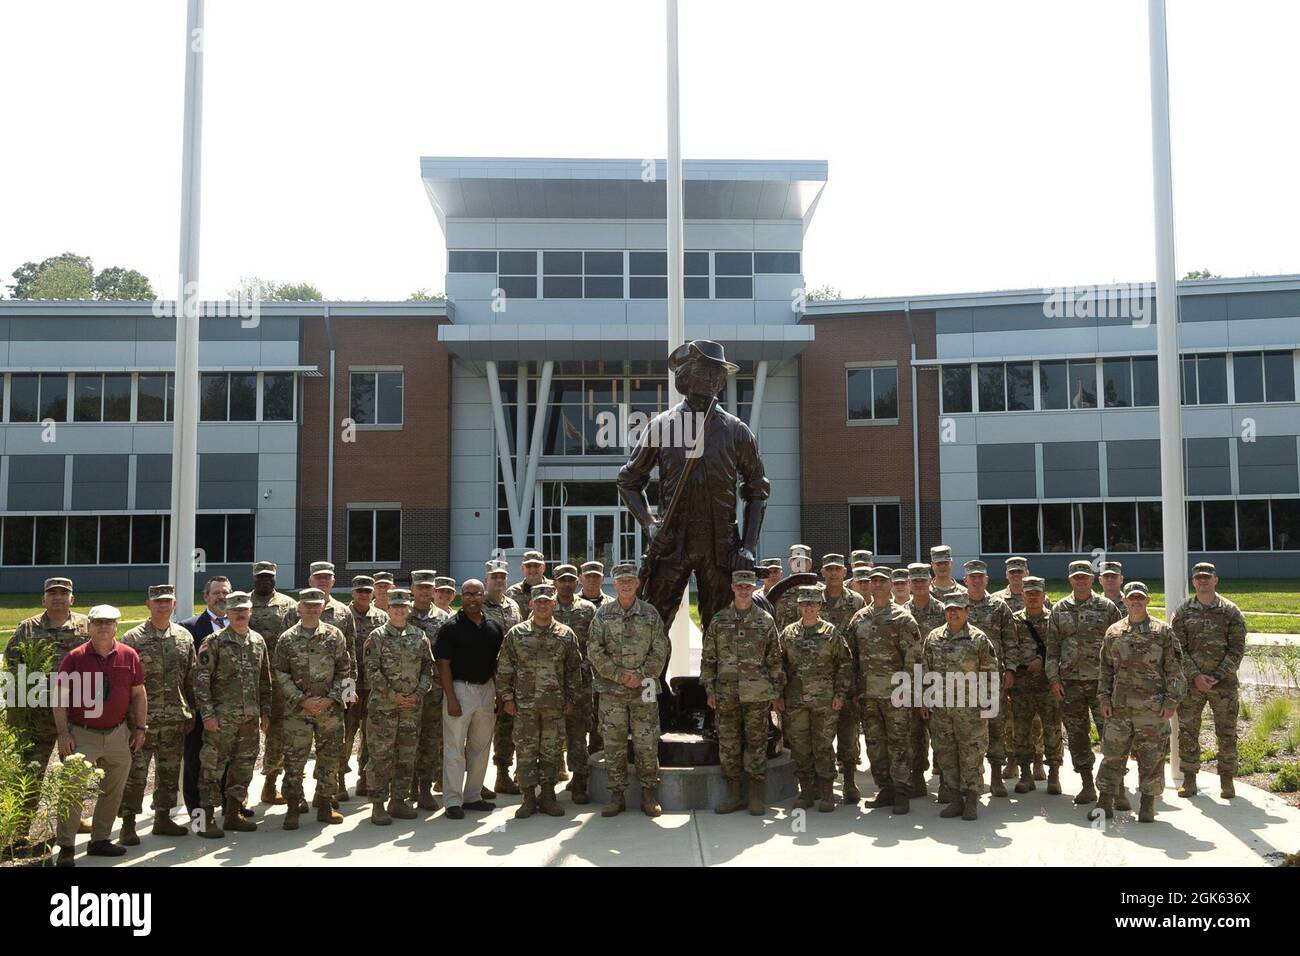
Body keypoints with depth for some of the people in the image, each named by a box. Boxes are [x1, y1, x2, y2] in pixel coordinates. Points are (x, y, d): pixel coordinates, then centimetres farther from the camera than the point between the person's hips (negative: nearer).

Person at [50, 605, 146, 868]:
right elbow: (60, 697, -3)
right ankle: (66, 848, 4)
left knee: (114, 790, 11)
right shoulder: (74, 658, -5)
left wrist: (141, 728, 5)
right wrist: (63, 733, -9)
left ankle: (100, 840, 26)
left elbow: (139, 694, 8)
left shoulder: (129, 656, 1)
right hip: (81, 735, -3)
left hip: (118, 734, 3)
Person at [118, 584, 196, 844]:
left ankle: (163, 818, 25)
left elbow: (192, 678, 12)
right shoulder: (132, 638, -4)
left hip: (175, 720, 4)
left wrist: (191, 713, 9)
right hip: (142, 718, -4)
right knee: (135, 772, -2)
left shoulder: (185, 637, 8)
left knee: (169, 771, 12)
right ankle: (128, 824, 7)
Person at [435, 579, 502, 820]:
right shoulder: (451, 627, -7)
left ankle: (473, 796, 22)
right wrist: (451, 698, -15)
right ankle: (453, 801, 5)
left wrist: (499, 691, 6)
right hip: (460, 689, -5)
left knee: (481, 746, 12)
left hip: (487, 689, 6)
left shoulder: (494, 627, 8)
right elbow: (443, 664, -10)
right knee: (455, 747, -2)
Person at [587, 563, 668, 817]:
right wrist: (619, 675, -11)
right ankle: (616, 795, 13)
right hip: (611, 690, 0)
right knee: (614, 744, 4)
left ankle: (649, 795, 12)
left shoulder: (650, 613, 4)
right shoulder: (603, 614, 3)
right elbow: (594, 650, -2)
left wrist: (640, 674, -11)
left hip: (644, 689, 0)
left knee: (647, 744, 1)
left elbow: (660, 650, 2)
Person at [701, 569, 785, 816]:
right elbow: (708, 658, 8)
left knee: (756, 745, 3)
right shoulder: (718, 621, 7)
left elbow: (775, 659, 5)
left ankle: (757, 798, 12)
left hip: (758, 694, -2)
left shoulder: (765, 620, 3)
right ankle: (733, 795, 16)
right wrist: (709, 690, 2)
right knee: (728, 747, 5)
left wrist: (777, 693, 2)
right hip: (726, 695, 2)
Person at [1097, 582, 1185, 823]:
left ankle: (1148, 805, 15)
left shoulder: (1163, 631, 2)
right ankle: (1106, 802, 10)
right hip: (1119, 707, 2)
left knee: (1151, 758, 3)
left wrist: (1171, 701, -6)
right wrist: (1104, 698, 6)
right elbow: (1105, 669, 14)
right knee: (1112, 754, 3)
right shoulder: (1113, 632, 10)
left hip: (1153, 709, -2)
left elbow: (1174, 670, 1)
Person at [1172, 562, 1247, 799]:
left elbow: (1237, 649, -2)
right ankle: (1189, 779, 15)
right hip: (1191, 682, 1)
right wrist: (1195, 676, -11)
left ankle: (1227, 781, 18)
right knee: (1187, 732, 4)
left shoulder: (1231, 612, 1)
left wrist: (1218, 676, -11)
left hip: (1224, 682, -1)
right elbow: (1178, 649, 0)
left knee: (1227, 733, 5)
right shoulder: (1182, 612, 3)